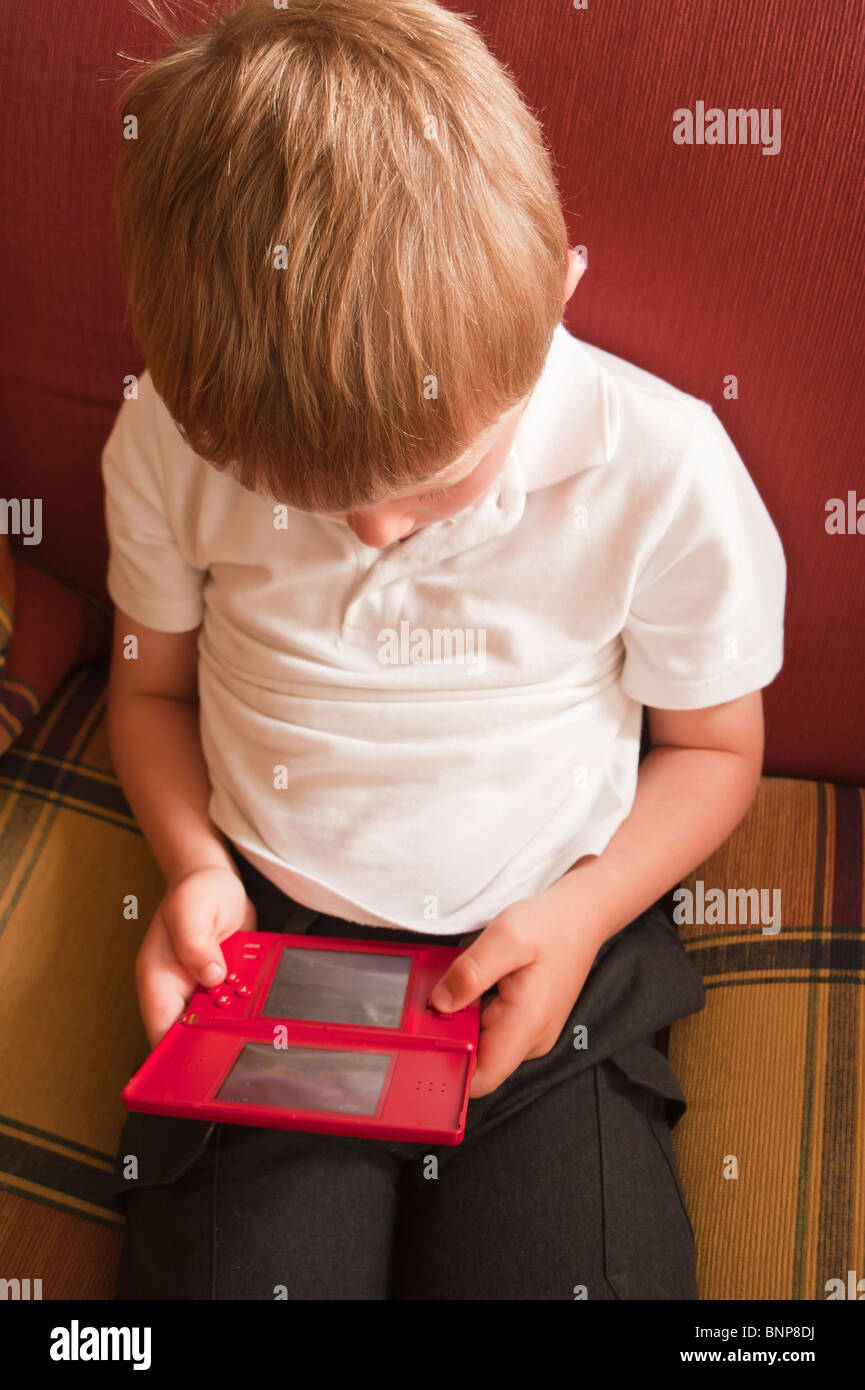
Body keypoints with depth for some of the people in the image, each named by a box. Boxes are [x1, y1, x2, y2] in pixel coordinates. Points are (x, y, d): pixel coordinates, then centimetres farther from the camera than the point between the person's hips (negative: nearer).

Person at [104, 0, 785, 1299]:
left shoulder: (662, 466, -14)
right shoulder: (170, 438, -10)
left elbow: (714, 745, 0)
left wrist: (581, 913, -14)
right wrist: (198, 869, -9)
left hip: (546, 949, 0)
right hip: (264, 942, 2)